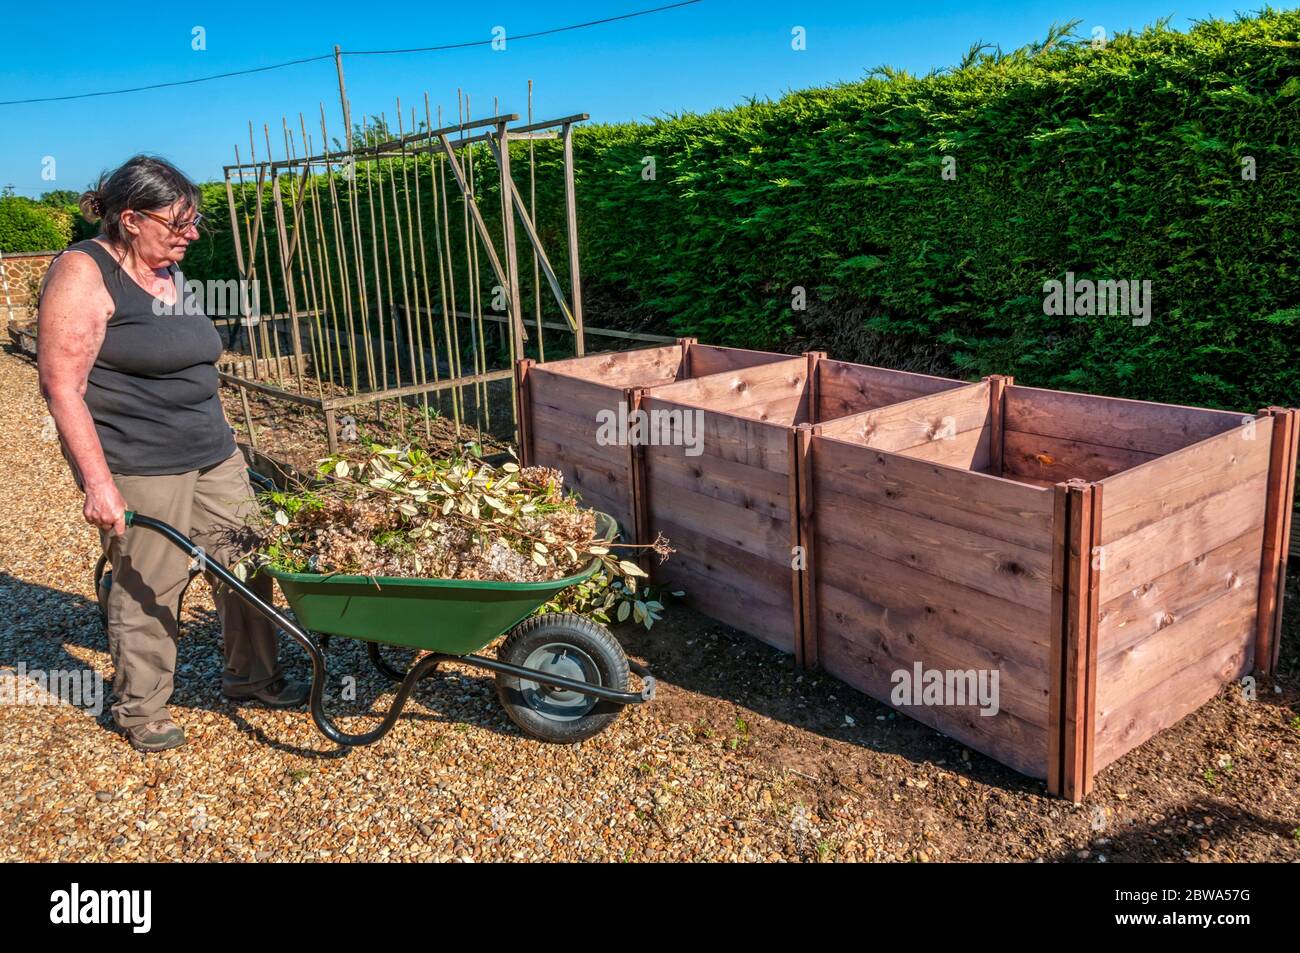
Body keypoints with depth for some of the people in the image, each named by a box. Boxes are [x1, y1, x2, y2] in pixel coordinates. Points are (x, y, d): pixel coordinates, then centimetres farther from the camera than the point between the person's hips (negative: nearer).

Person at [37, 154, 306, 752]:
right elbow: (61, 387, -17)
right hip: (139, 467, -8)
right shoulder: (83, 275, -13)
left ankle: (251, 675, 29)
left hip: (213, 453, 8)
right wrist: (98, 483, -21)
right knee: (148, 588, 2)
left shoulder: (168, 271, 12)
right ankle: (140, 710, 23)